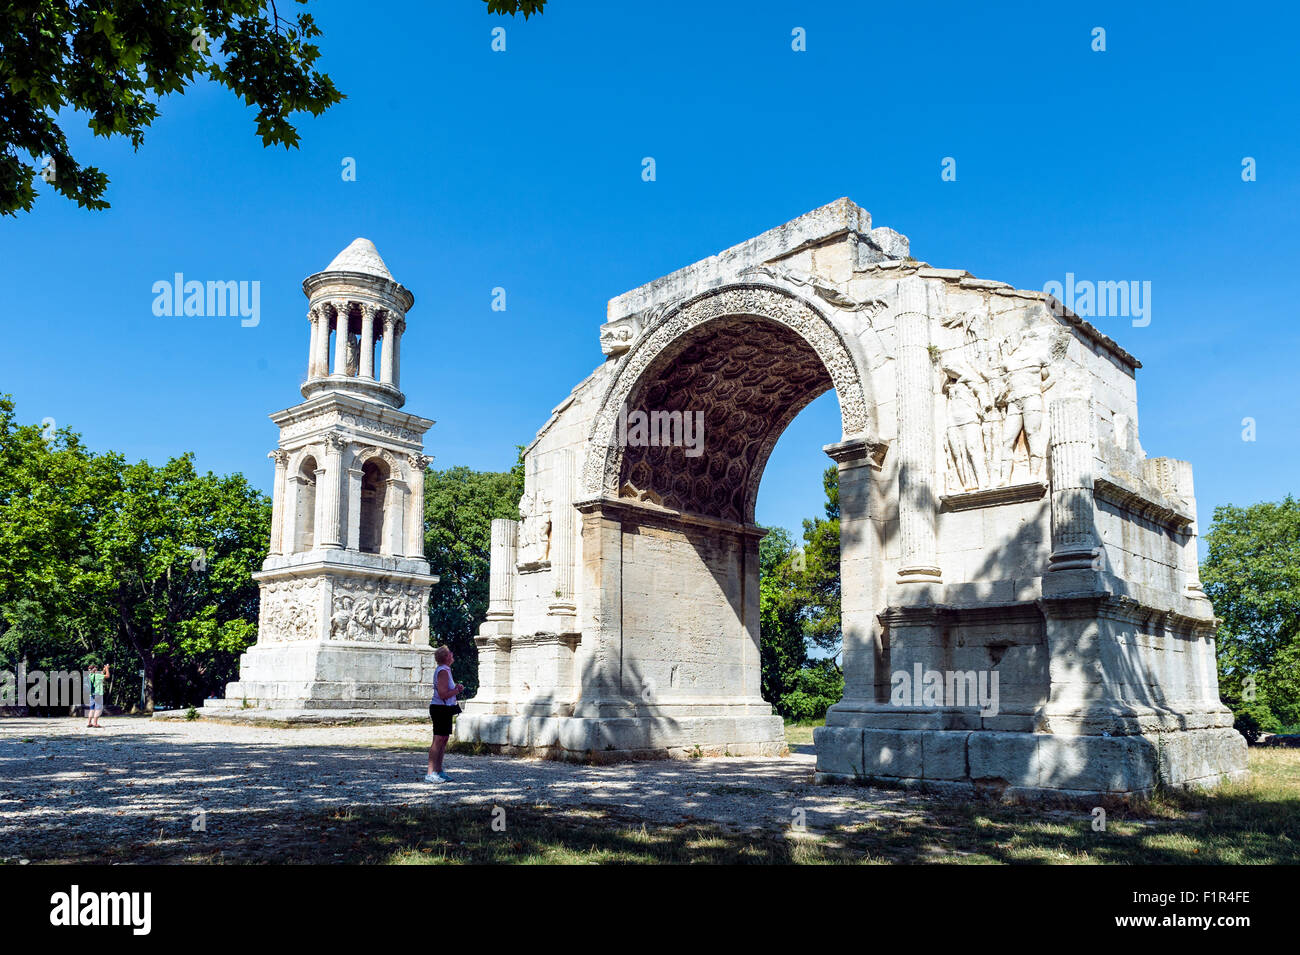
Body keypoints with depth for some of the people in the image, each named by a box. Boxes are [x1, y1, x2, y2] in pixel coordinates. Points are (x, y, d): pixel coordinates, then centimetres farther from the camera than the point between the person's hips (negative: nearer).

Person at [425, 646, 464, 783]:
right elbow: (443, 694, -23)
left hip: (444, 709, 11)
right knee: (438, 741, -10)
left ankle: (439, 771, 19)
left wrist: (455, 687, 12)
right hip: (441, 709, -11)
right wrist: (458, 690, -11)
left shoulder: (443, 670, 16)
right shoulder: (443, 671, -17)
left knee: (443, 741, 13)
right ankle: (430, 774, -10)